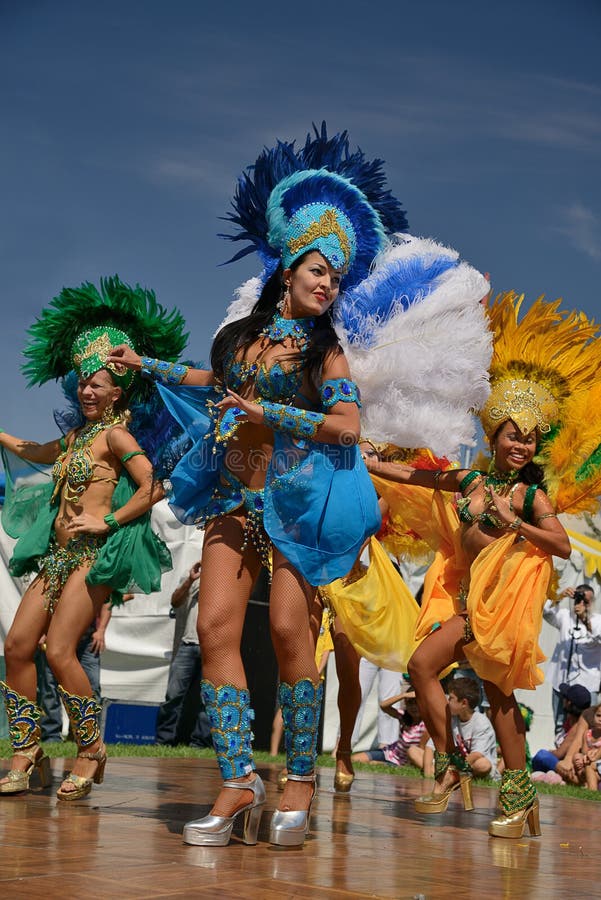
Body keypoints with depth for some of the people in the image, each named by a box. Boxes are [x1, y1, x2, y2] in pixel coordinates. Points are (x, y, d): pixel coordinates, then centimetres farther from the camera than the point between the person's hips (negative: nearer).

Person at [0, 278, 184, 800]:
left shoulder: (115, 434, -6)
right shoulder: (77, 435, 18)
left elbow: (153, 487, -18)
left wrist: (108, 522, -15)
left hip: (96, 555, -8)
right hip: (59, 555, 8)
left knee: (59, 650, -16)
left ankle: (91, 751, 0)